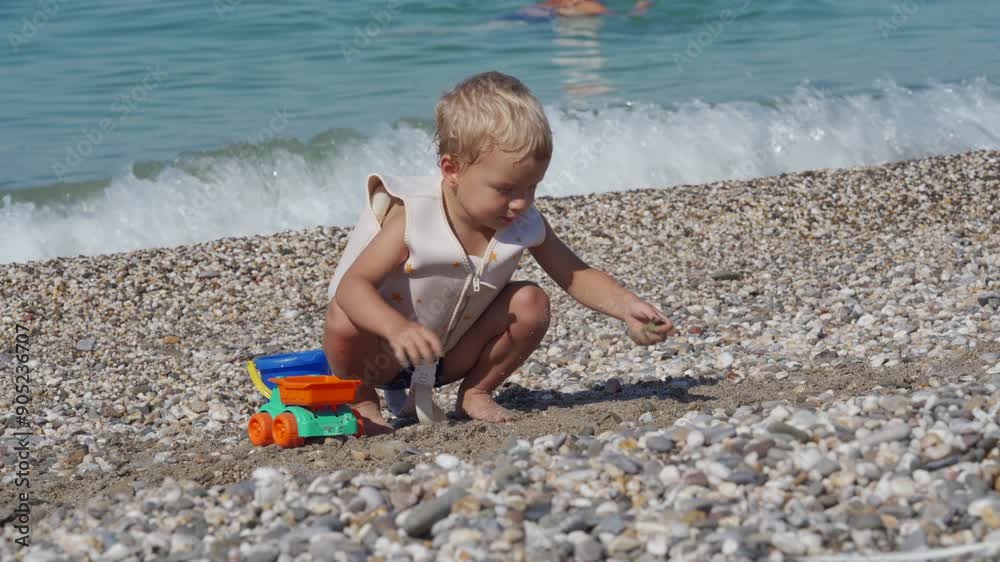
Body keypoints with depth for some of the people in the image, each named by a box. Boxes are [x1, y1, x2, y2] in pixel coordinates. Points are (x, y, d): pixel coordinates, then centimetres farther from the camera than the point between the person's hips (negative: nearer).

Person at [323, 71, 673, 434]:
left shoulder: (525, 225, -13)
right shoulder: (411, 219, -29)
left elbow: (576, 276, -5)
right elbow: (352, 285, -35)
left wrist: (627, 307, -24)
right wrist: (397, 328, -54)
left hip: (454, 357, 4)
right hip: (386, 355, -4)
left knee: (531, 302, -15)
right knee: (344, 320, -36)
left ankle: (475, 393, 5)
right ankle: (361, 400, -5)